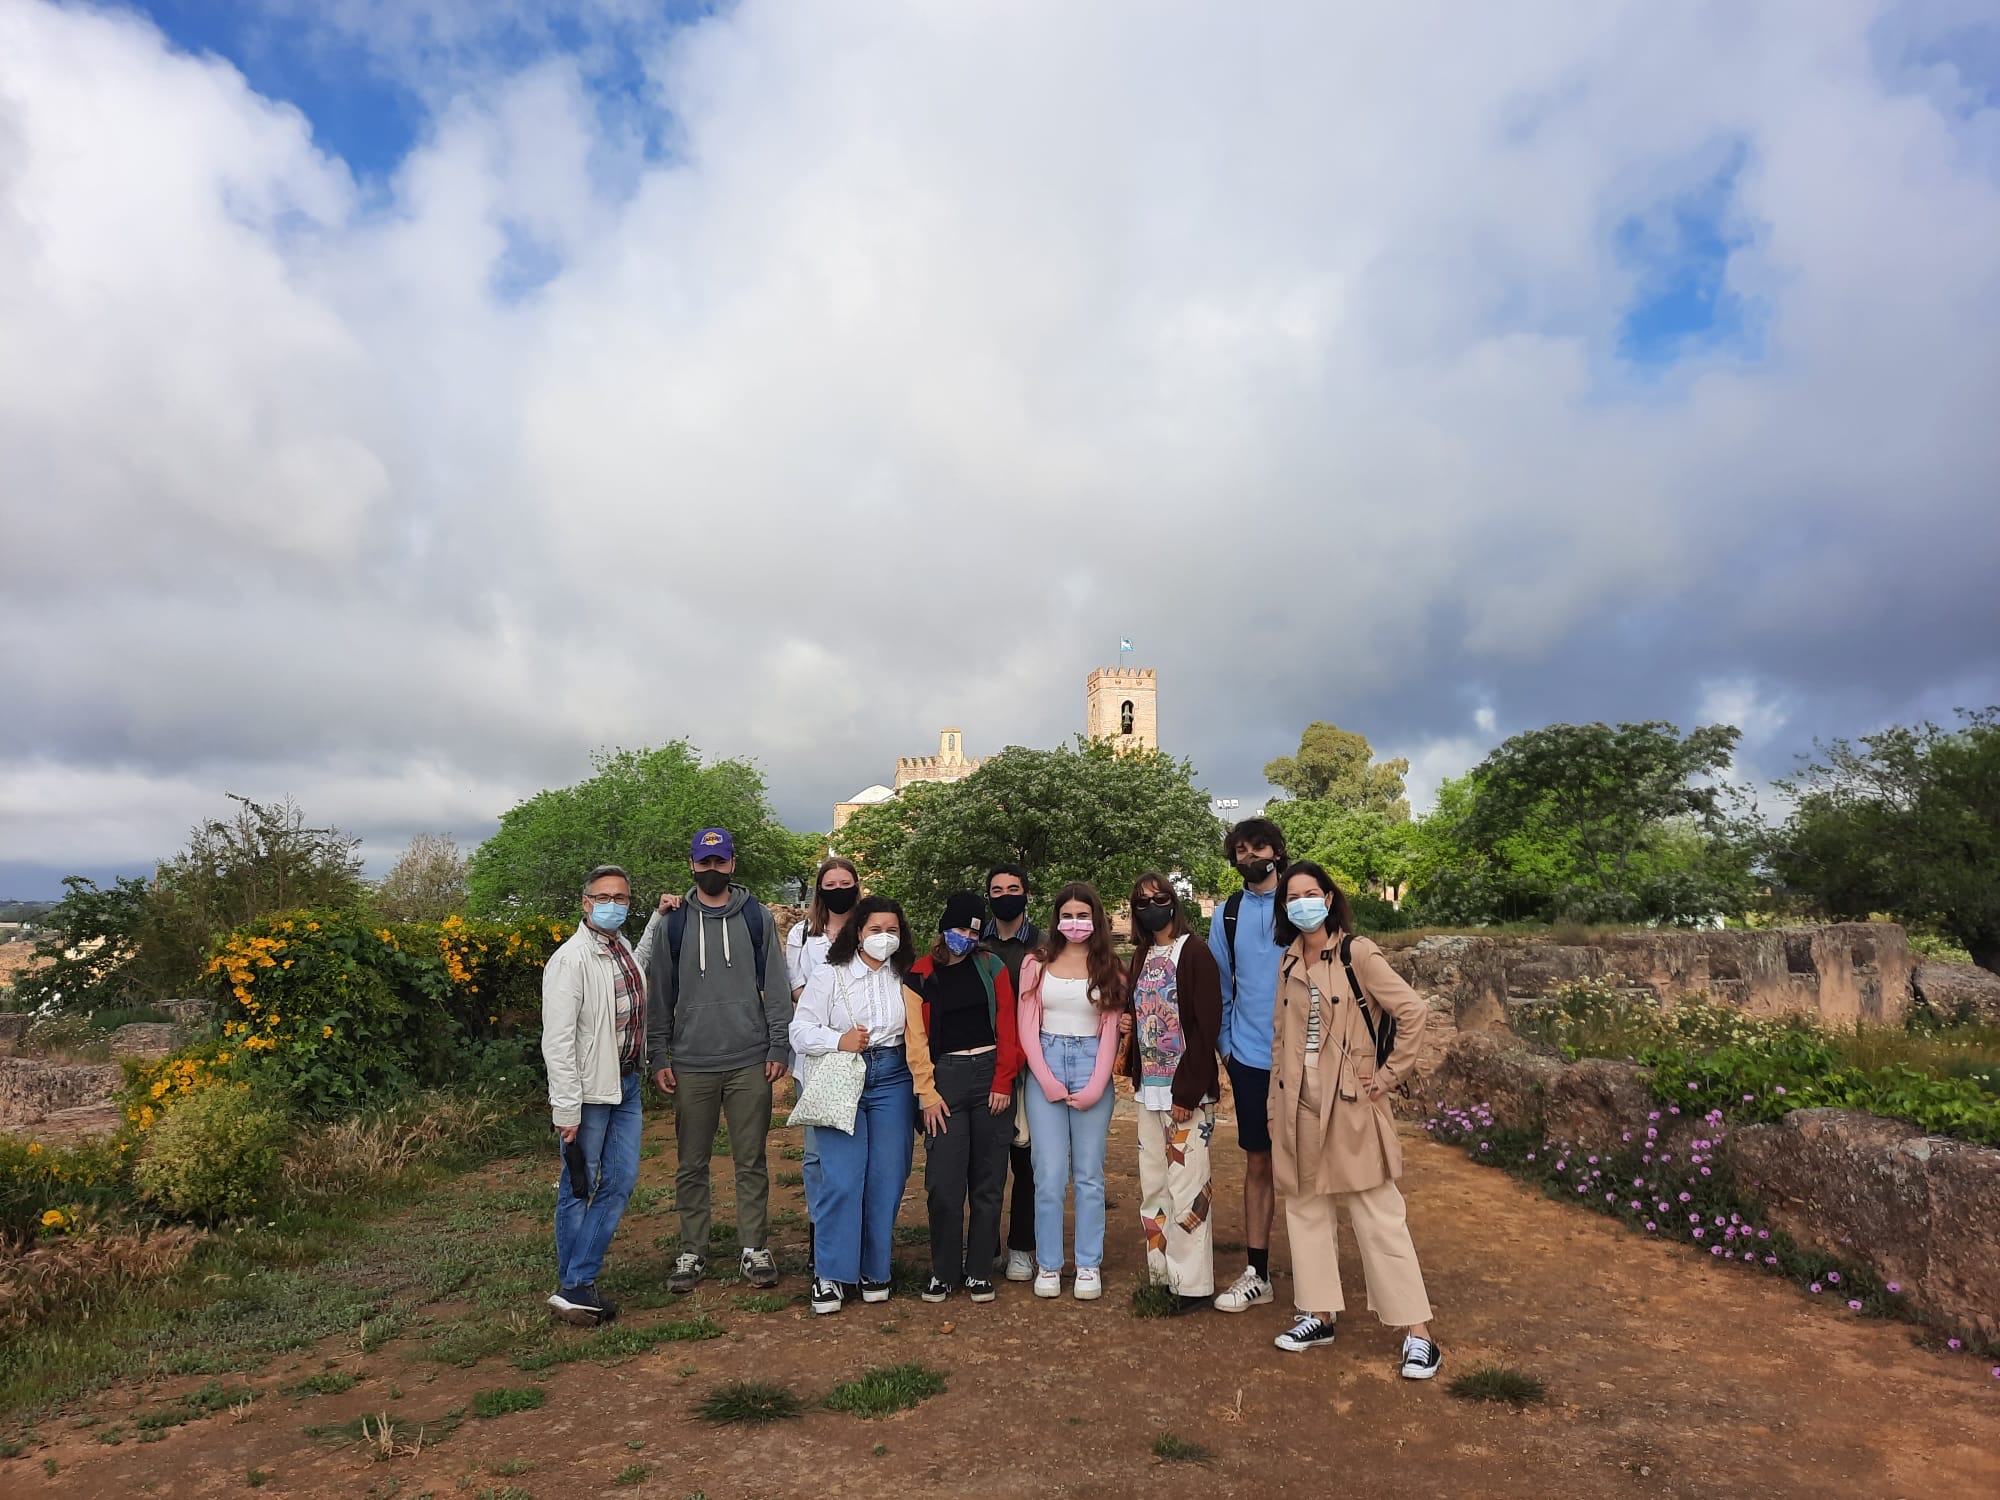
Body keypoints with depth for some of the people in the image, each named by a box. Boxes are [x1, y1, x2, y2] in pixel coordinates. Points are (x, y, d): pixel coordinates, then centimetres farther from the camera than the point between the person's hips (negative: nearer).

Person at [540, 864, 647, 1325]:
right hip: (588, 1093, -8)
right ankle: (572, 1288, 16)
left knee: (621, 1181, 8)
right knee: (578, 1189, 4)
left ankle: (579, 1281, 17)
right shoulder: (571, 960, -16)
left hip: (626, 1084, 8)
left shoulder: (624, 948, 8)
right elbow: (557, 1041, -20)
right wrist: (567, 1109, -21)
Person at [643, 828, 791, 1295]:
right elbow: (660, 993, 6)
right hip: (691, 1064, 1)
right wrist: (659, 1057, 0)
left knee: (751, 1162, 7)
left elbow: (776, 986, 3)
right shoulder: (672, 922, 5)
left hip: (750, 1062, -1)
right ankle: (692, 1252, 21)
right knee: (691, 1165, 9)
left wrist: (778, 1047, -3)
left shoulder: (756, 916, 4)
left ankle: (755, 1248, 18)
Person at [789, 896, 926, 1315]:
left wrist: (928, 1091, 3)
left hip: (892, 1081, 3)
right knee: (841, 1180, -8)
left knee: (887, 1178, 3)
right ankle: (830, 1275, 4)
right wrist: (839, 1040, -17)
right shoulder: (830, 975, 1)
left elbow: (918, 1039, 13)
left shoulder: (905, 979, 10)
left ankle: (874, 1270, 18)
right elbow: (800, 1031, -1)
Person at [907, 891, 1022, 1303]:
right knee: (943, 1184, -3)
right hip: (946, 1077, -1)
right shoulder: (921, 975, 3)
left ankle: (979, 1270, 19)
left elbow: (1007, 1026, 1)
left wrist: (1003, 1081, -7)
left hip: (990, 1073, 1)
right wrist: (927, 1094, -5)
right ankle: (943, 1271, 14)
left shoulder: (991, 967, 5)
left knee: (988, 1180, 6)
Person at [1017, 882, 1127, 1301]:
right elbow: (1027, 1027, 2)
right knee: (1049, 1173, 0)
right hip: (1045, 1066, 0)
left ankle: (1089, 1266, 16)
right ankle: (1048, 1264, 12)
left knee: (1089, 1173, 6)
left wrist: (1094, 1087, -7)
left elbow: (1110, 1031, 2)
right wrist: (1047, 1080, -8)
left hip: (1091, 1067, 0)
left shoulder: (1110, 967, 5)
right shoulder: (1037, 964, 5)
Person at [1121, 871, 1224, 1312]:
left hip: (1186, 1091, -7)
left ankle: (1193, 1283, 10)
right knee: (1153, 1186, 12)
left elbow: (1206, 1026, -15)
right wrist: (1136, 1075, 5)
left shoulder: (1194, 954, -10)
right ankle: (1161, 1275, 24)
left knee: (1186, 1186, -2)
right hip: (1149, 1089, 7)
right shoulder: (1143, 957, 12)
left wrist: (1186, 1092, -18)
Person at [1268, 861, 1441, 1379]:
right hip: (1299, 1104, 6)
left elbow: (1414, 1012, -12)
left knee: (1377, 1216, -2)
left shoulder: (1357, 954, -9)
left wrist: (1389, 1073, -10)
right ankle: (1319, 1315, 25)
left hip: (1350, 1103, -6)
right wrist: (1277, 1102, 11)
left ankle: (1418, 1333, 8)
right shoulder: (1289, 962, 8)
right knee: (1306, 1210, 12)